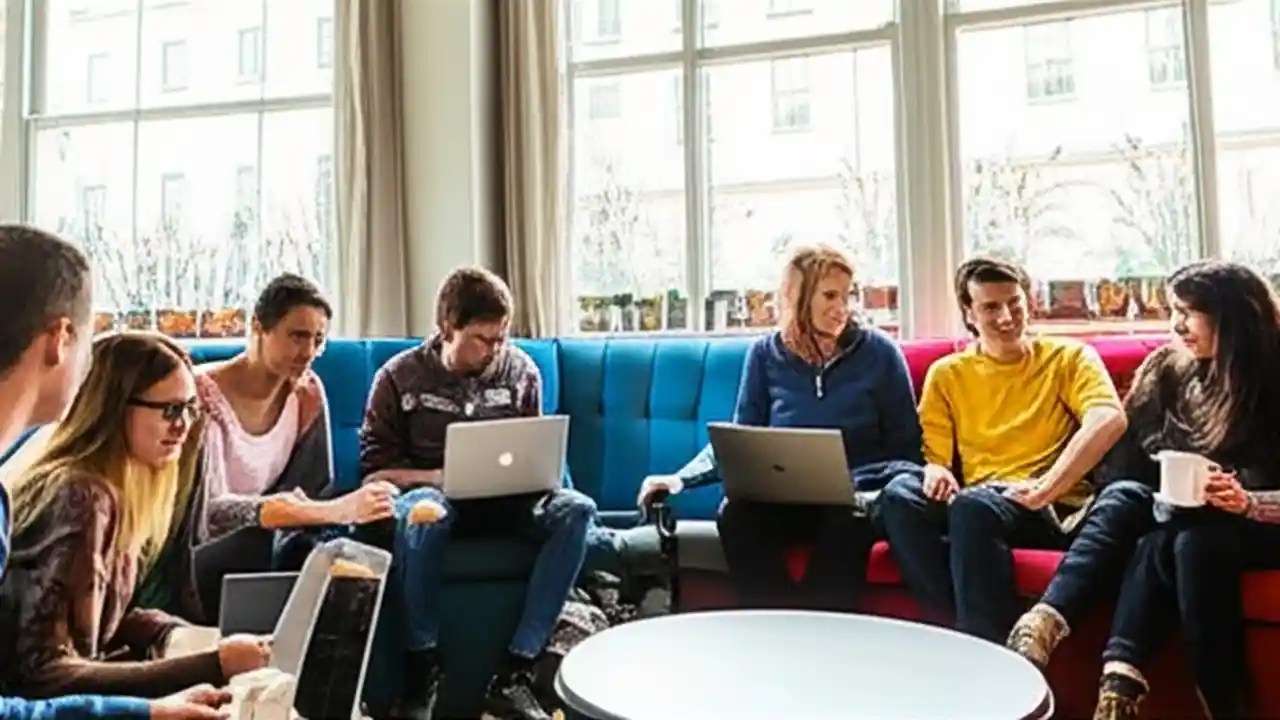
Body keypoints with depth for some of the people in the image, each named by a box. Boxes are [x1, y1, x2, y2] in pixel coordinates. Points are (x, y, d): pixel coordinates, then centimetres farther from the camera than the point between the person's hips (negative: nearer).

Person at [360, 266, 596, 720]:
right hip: (434, 494, -2)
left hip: (503, 501, 3)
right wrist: (438, 476, -19)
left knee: (576, 508, -26)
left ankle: (513, 674, -27)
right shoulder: (400, 377, -2)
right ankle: (422, 673, -24)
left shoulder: (521, 371, 4)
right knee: (422, 509, -39)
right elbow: (374, 471, -3)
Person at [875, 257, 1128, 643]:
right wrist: (935, 473, -13)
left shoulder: (1069, 357, 11)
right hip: (972, 501, 3)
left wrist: (1043, 489, -21)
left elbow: (1109, 420, -9)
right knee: (899, 494, -29)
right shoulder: (946, 373, 18)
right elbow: (933, 456, 13)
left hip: (1050, 510, -3)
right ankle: (968, 633, -29)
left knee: (973, 505, -36)